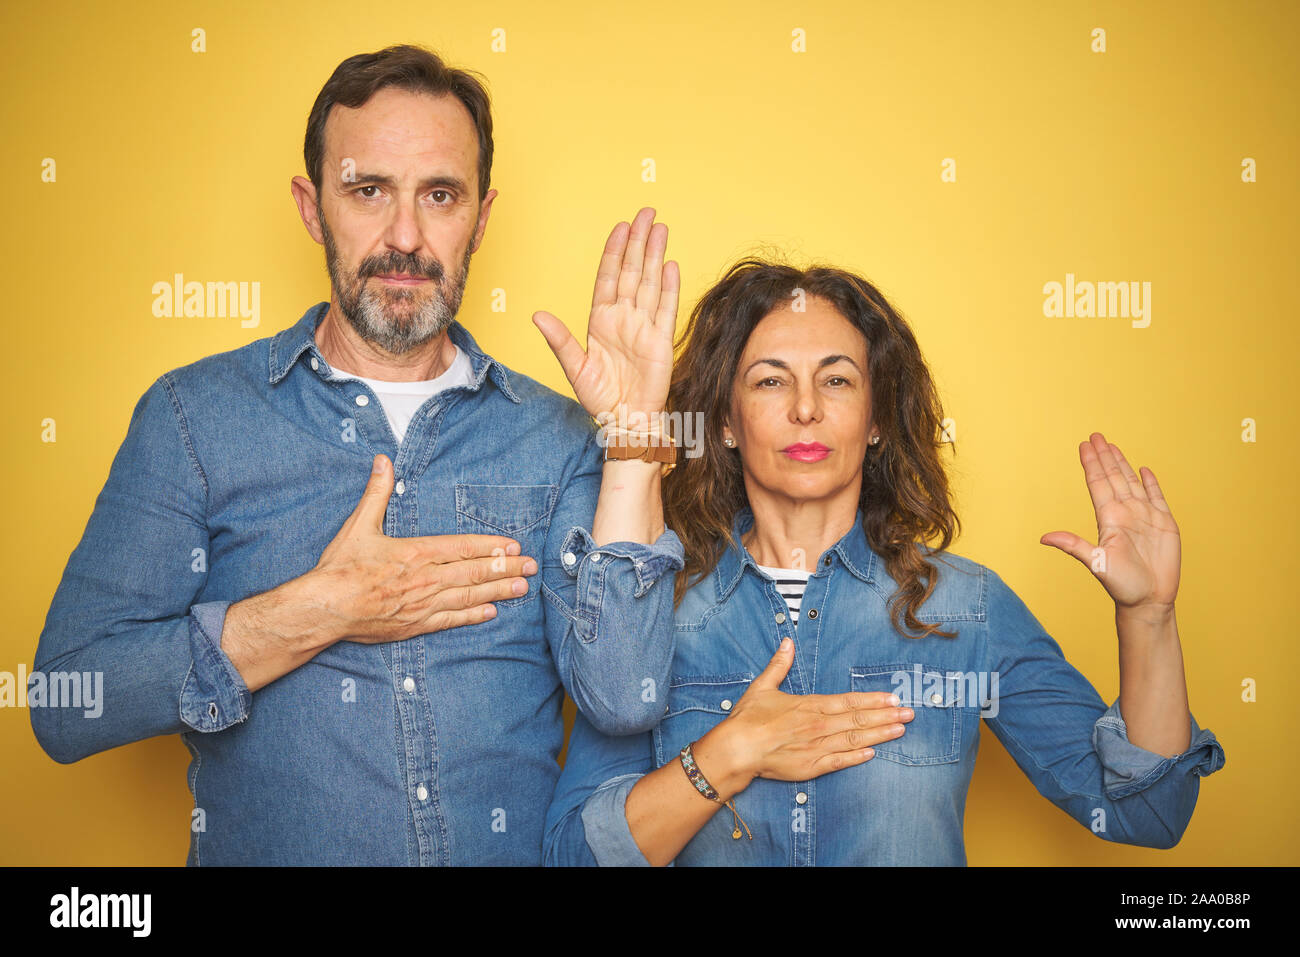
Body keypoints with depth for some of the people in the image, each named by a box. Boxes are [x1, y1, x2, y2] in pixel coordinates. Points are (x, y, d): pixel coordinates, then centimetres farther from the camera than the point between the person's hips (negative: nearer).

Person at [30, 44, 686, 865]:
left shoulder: (554, 434, 1)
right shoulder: (194, 414, -1)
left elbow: (624, 703, -9)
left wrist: (632, 440, -13)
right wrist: (317, 613, -13)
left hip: (525, 852, 0)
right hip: (266, 846, 1)